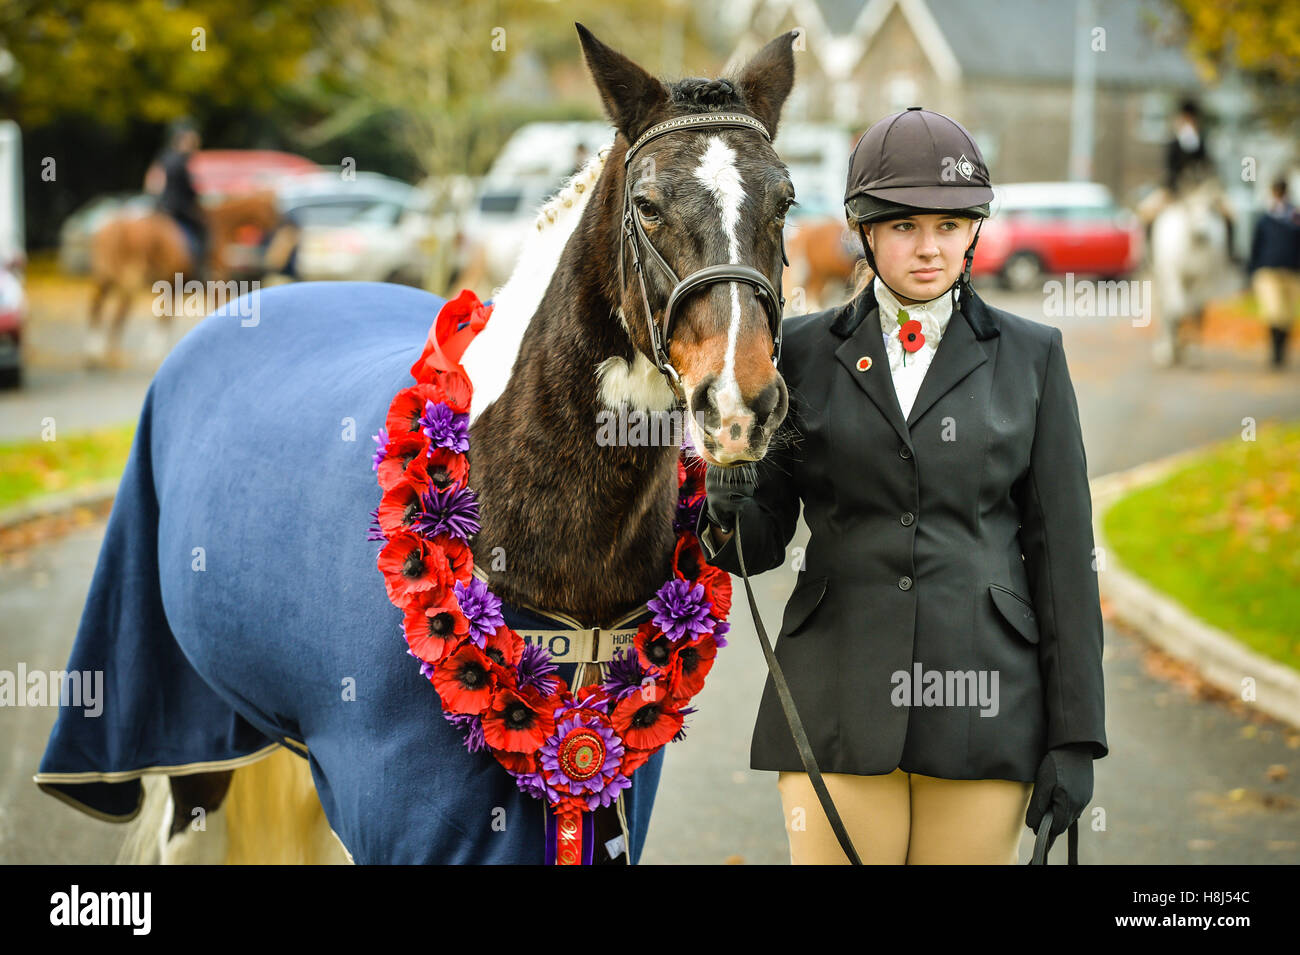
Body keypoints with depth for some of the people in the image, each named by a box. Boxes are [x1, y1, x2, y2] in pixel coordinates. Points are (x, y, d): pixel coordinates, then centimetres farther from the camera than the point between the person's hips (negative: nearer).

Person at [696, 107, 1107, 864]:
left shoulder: (1031, 357, 5)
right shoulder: (804, 352, 7)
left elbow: (1063, 552, 3)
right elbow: (763, 540, 9)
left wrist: (1075, 736, -2)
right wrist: (727, 514, -16)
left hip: (981, 704, 0)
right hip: (839, 705, 0)